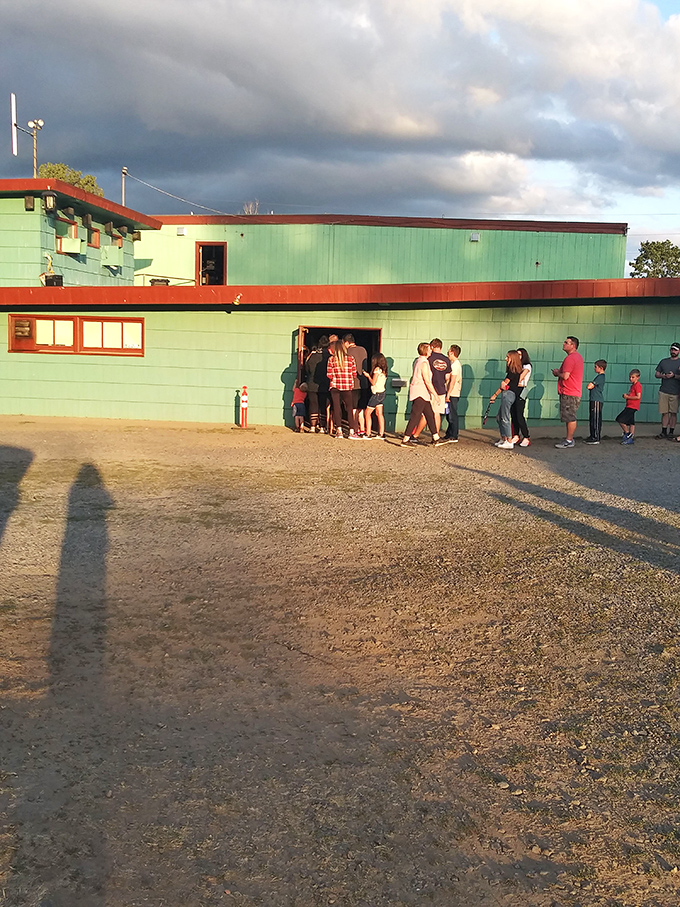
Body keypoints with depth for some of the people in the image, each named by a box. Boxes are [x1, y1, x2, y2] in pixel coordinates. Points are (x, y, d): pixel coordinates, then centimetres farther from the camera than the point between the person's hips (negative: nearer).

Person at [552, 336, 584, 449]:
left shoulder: (570, 358, -17)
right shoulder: (578, 356, 18)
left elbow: (565, 376, -22)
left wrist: (557, 373, -3)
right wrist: (559, 372, 12)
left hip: (569, 394, -11)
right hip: (575, 392, 11)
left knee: (570, 418, -6)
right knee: (569, 417, 14)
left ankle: (569, 441, -3)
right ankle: (569, 438, 19)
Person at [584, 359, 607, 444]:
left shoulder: (600, 377, -14)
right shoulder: (600, 376, 18)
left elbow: (589, 386, -19)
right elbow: (590, 385, 22)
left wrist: (589, 384, 2)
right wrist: (590, 384, 2)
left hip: (597, 401, -10)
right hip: (594, 400, 10)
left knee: (596, 419, -8)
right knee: (593, 419, 13)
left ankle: (596, 438, -7)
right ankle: (592, 436, 19)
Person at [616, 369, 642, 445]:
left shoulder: (637, 385, -13)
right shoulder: (632, 385, 17)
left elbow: (638, 397, -22)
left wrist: (627, 397, -16)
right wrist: (626, 396, 8)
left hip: (632, 407, -10)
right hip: (629, 406, 10)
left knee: (621, 420, -14)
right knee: (631, 422, 10)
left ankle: (627, 433, -1)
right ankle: (631, 438, 13)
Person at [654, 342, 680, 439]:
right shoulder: (664, 361, 14)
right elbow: (657, 374, 15)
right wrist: (664, 376, -4)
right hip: (663, 391, 3)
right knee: (664, 412, 5)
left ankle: (671, 432, 6)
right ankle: (664, 431, 11)